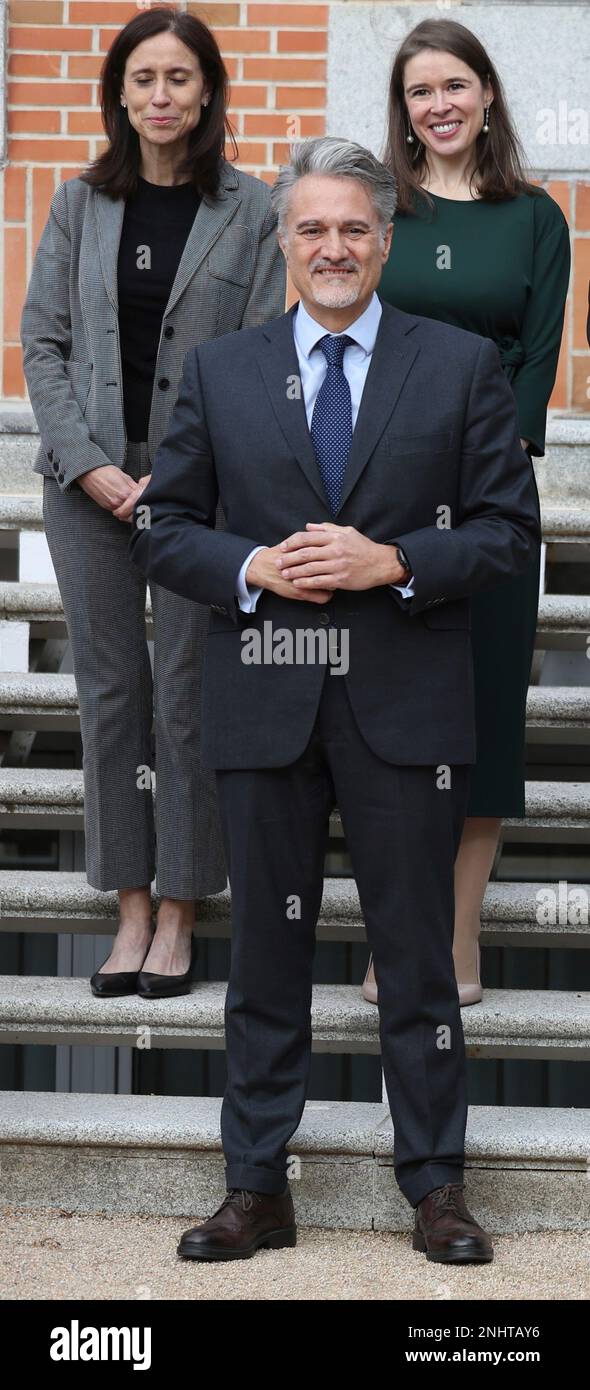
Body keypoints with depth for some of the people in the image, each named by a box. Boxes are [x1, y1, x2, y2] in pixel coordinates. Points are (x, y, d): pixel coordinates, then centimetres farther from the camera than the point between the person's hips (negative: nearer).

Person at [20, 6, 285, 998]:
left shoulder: (247, 210, 0)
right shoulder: (80, 205, 7)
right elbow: (42, 342, 5)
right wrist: (89, 465, -7)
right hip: (89, 481, 2)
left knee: (187, 693, 0)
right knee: (109, 690, 5)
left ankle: (179, 914, 10)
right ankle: (131, 908, 13)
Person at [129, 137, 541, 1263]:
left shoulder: (462, 367, 4)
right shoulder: (219, 372, 8)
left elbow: (510, 527, 1)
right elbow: (162, 527, 8)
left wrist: (394, 563, -13)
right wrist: (252, 569, -10)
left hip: (404, 705, -1)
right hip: (264, 705, 2)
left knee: (416, 947, 6)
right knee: (267, 948, 8)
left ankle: (435, 1187, 18)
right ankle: (257, 1189, 18)